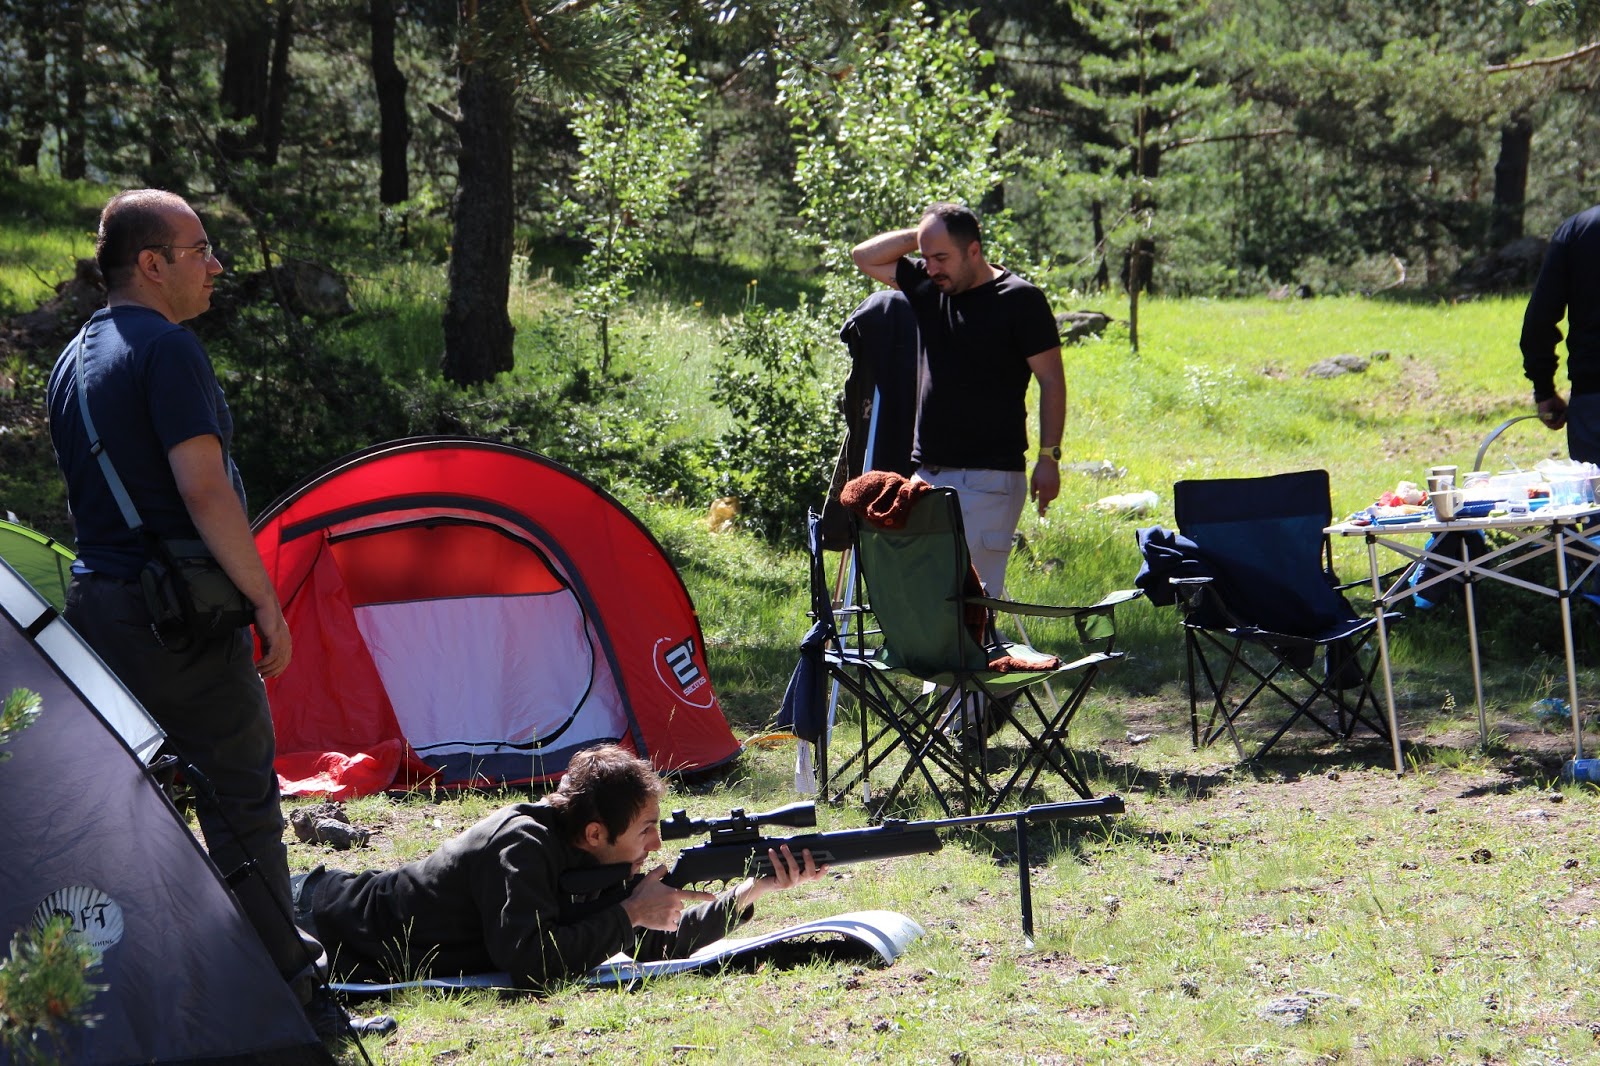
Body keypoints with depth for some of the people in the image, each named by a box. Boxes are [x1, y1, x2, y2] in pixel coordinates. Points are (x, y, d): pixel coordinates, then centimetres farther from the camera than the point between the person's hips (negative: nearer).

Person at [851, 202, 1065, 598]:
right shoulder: (927, 288, 12)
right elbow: (864, 256, 20)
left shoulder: (1020, 300, -6)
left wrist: (1049, 457, -10)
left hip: (989, 478, -7)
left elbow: (1052, 382, -5)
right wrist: (921, 235, 6)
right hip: (928, 474, 7)